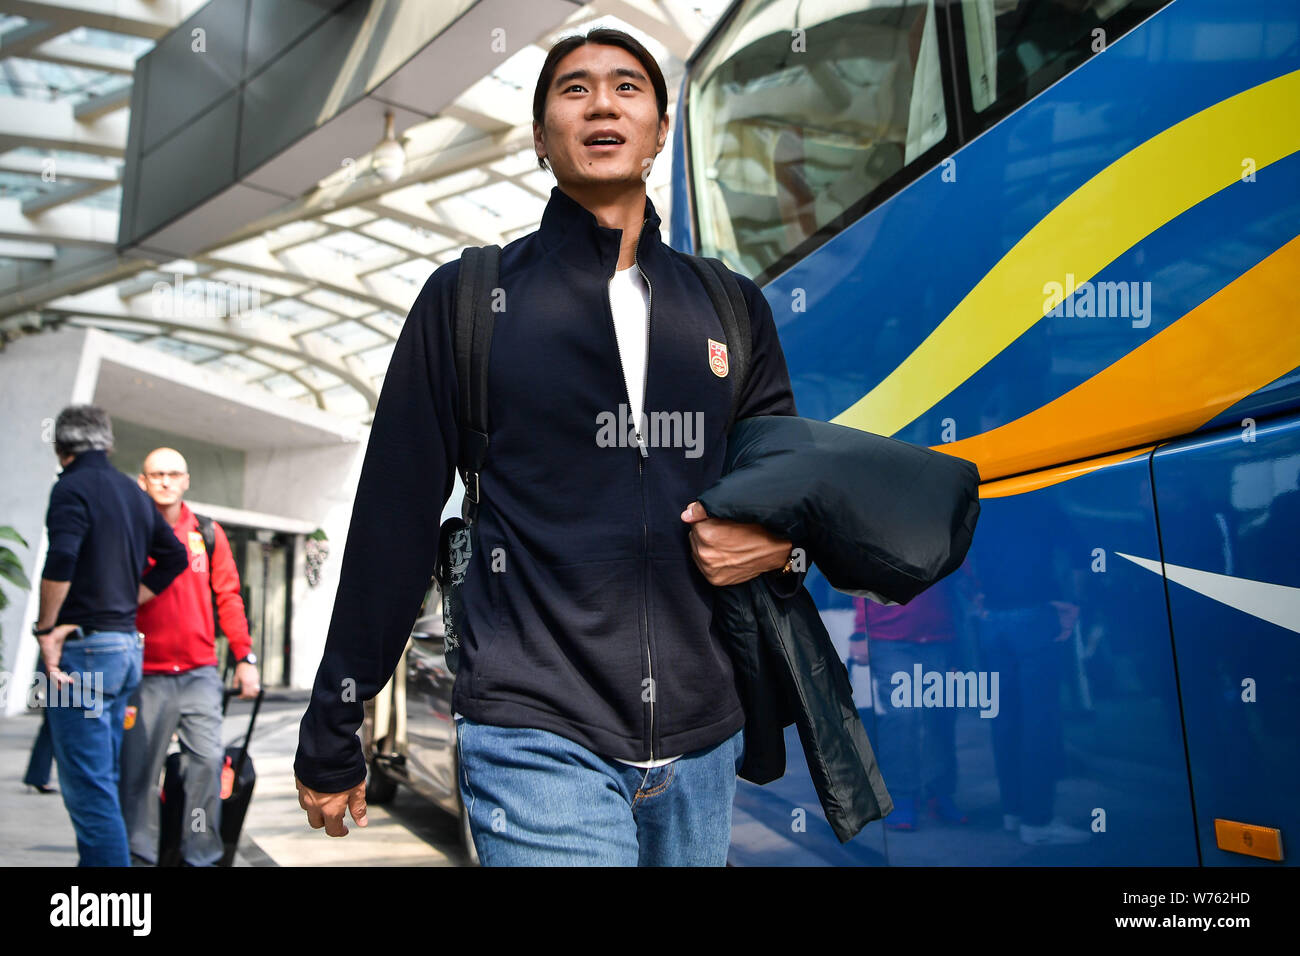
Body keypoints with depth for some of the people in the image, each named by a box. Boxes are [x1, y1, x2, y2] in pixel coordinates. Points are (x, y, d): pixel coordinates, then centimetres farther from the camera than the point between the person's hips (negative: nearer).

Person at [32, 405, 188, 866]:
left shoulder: (73, 486, -9)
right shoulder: (133, 491, 15)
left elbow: (61, 560, -24)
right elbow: (173, 556, 19)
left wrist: (46, 629, -14)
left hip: (82, 650, -8)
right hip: (125, 646, 8)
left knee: (87, 786, -4)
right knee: (104, 780, 17)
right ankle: (101, 857, 26)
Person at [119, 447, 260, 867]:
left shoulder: (208, 534, 9)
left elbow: (228, 597, 11)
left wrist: (244, 657, 6)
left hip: (200, 673, 1)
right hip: (147, 676, -1)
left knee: (208, 761, -5)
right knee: (139, 769, 3)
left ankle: (201, 856, 7)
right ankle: (140, 854, 18)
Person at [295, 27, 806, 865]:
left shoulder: (732, 308, 9)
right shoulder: (468, 299, 0)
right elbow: (394, 515, 0)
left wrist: (780, 544, -6)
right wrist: (330, 734, 4)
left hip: (702, 741, 4)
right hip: (538, 740, -4)